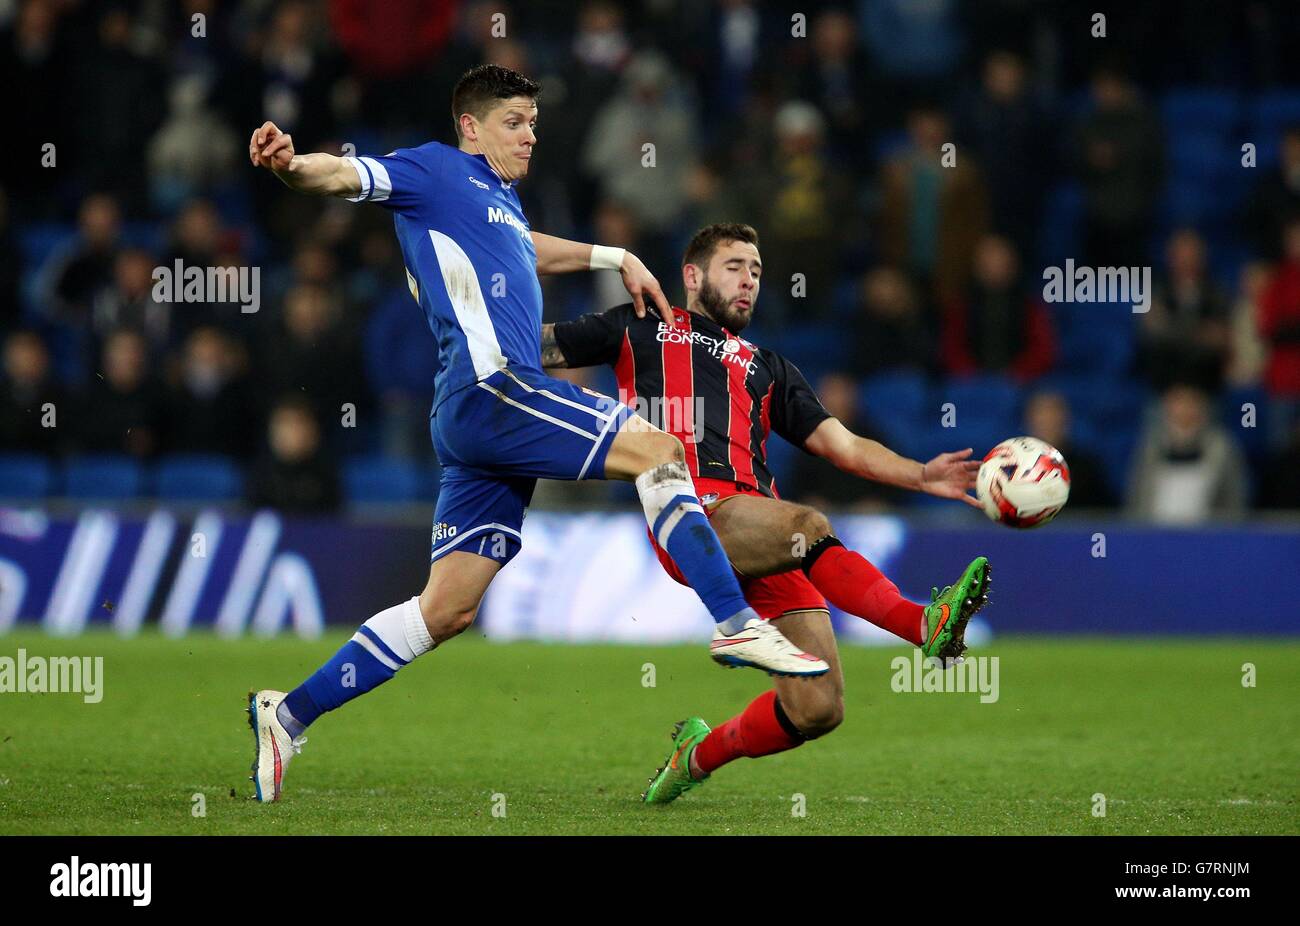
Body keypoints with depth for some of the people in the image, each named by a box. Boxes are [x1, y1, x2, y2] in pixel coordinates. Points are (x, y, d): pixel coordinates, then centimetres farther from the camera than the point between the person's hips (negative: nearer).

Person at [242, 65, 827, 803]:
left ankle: (289, 715, 6)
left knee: (447, 609, 4)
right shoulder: (436, 172, 2)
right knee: (657, 449, -13)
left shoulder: (501, 200, 27)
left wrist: (615, 258, 52)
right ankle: (737, 626, -14)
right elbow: (344, 176, -12)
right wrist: (291, 165, -33)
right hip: (488, 384, -9)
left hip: (489, 413, 9)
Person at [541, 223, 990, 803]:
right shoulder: (641, 330, 25)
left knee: (817, 710, -10)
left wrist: (920, 476, 8)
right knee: (810, 529, -38)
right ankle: (927, 625, -55)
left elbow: (845, 446, 24)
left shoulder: (767, 369, 34)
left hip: (756, 518, 5)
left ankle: (698, 756, 15)